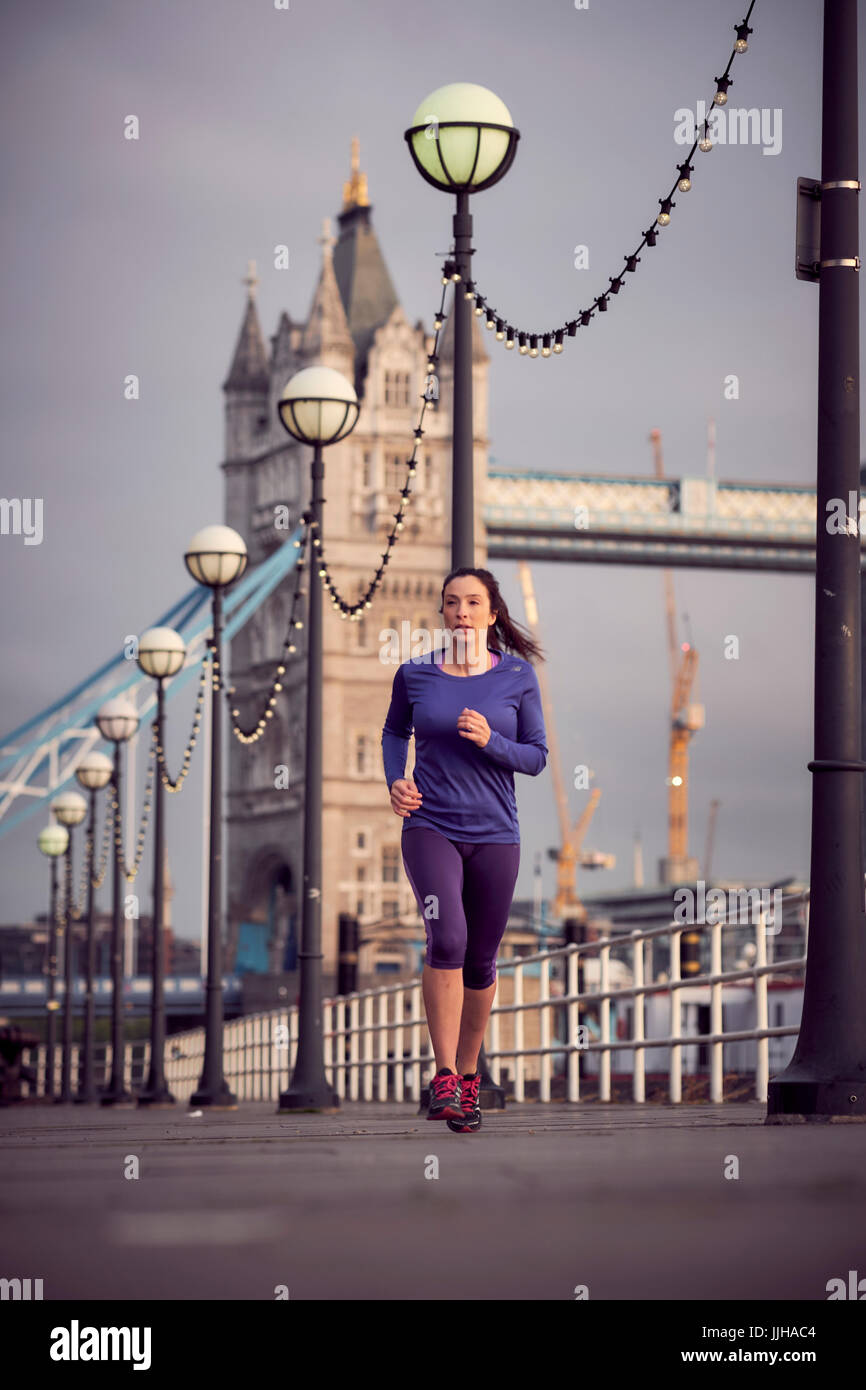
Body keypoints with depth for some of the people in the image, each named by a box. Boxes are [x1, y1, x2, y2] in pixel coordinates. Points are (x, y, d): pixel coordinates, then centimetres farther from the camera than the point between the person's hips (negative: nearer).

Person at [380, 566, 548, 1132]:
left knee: (480, 959, 9)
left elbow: (537, 757, 3)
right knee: (447, 938, -23)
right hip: (431, 828, -1)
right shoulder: (415, 675, 2)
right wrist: (396, 780, 2)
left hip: (494, 833, 1)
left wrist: (490, 742, -15)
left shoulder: (518, 676, 0)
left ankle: (468, 1073, 28)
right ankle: (444, 1077, -19)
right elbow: (395, 732, 20)